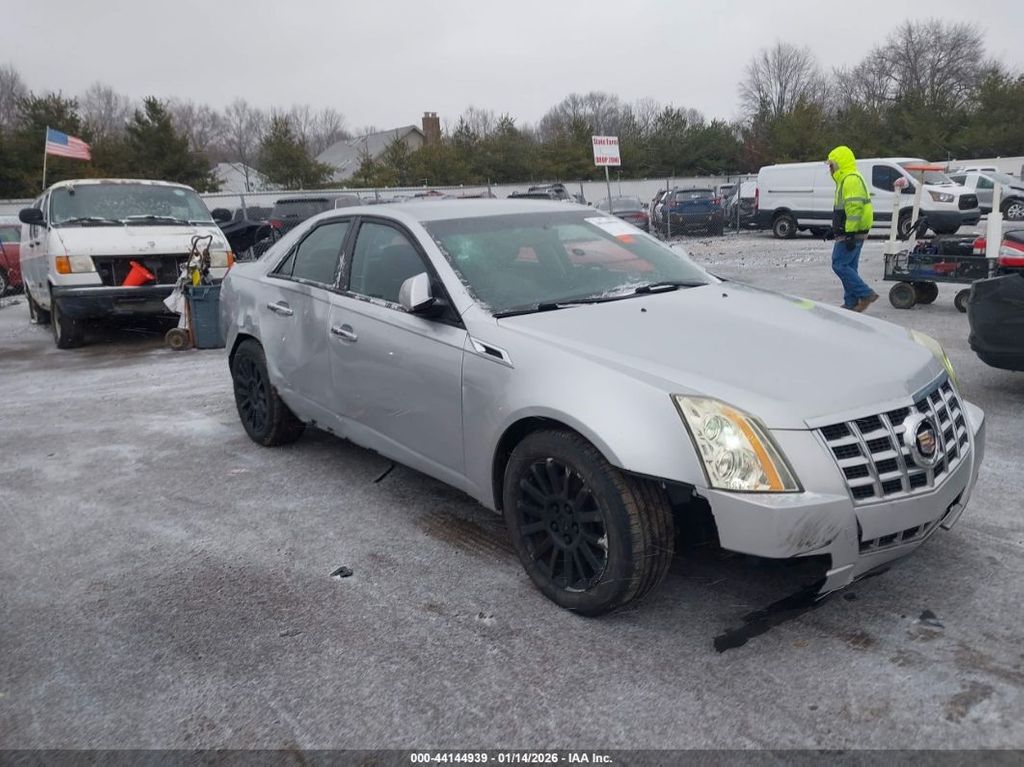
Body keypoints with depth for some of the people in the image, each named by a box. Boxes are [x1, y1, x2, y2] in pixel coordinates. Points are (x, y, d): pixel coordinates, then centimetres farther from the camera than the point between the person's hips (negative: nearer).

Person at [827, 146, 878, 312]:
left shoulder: (851, 180, -15)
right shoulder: (846, 180, 20)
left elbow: (854, 208, -23)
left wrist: (850, 234, -26)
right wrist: (836, 229, 27)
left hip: (850, 234, -11)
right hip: (851, 234, 11)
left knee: (839, 265, -10)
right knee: (849, 267, 11)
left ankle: (866, 294, -9)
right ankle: (851, 303, 14)